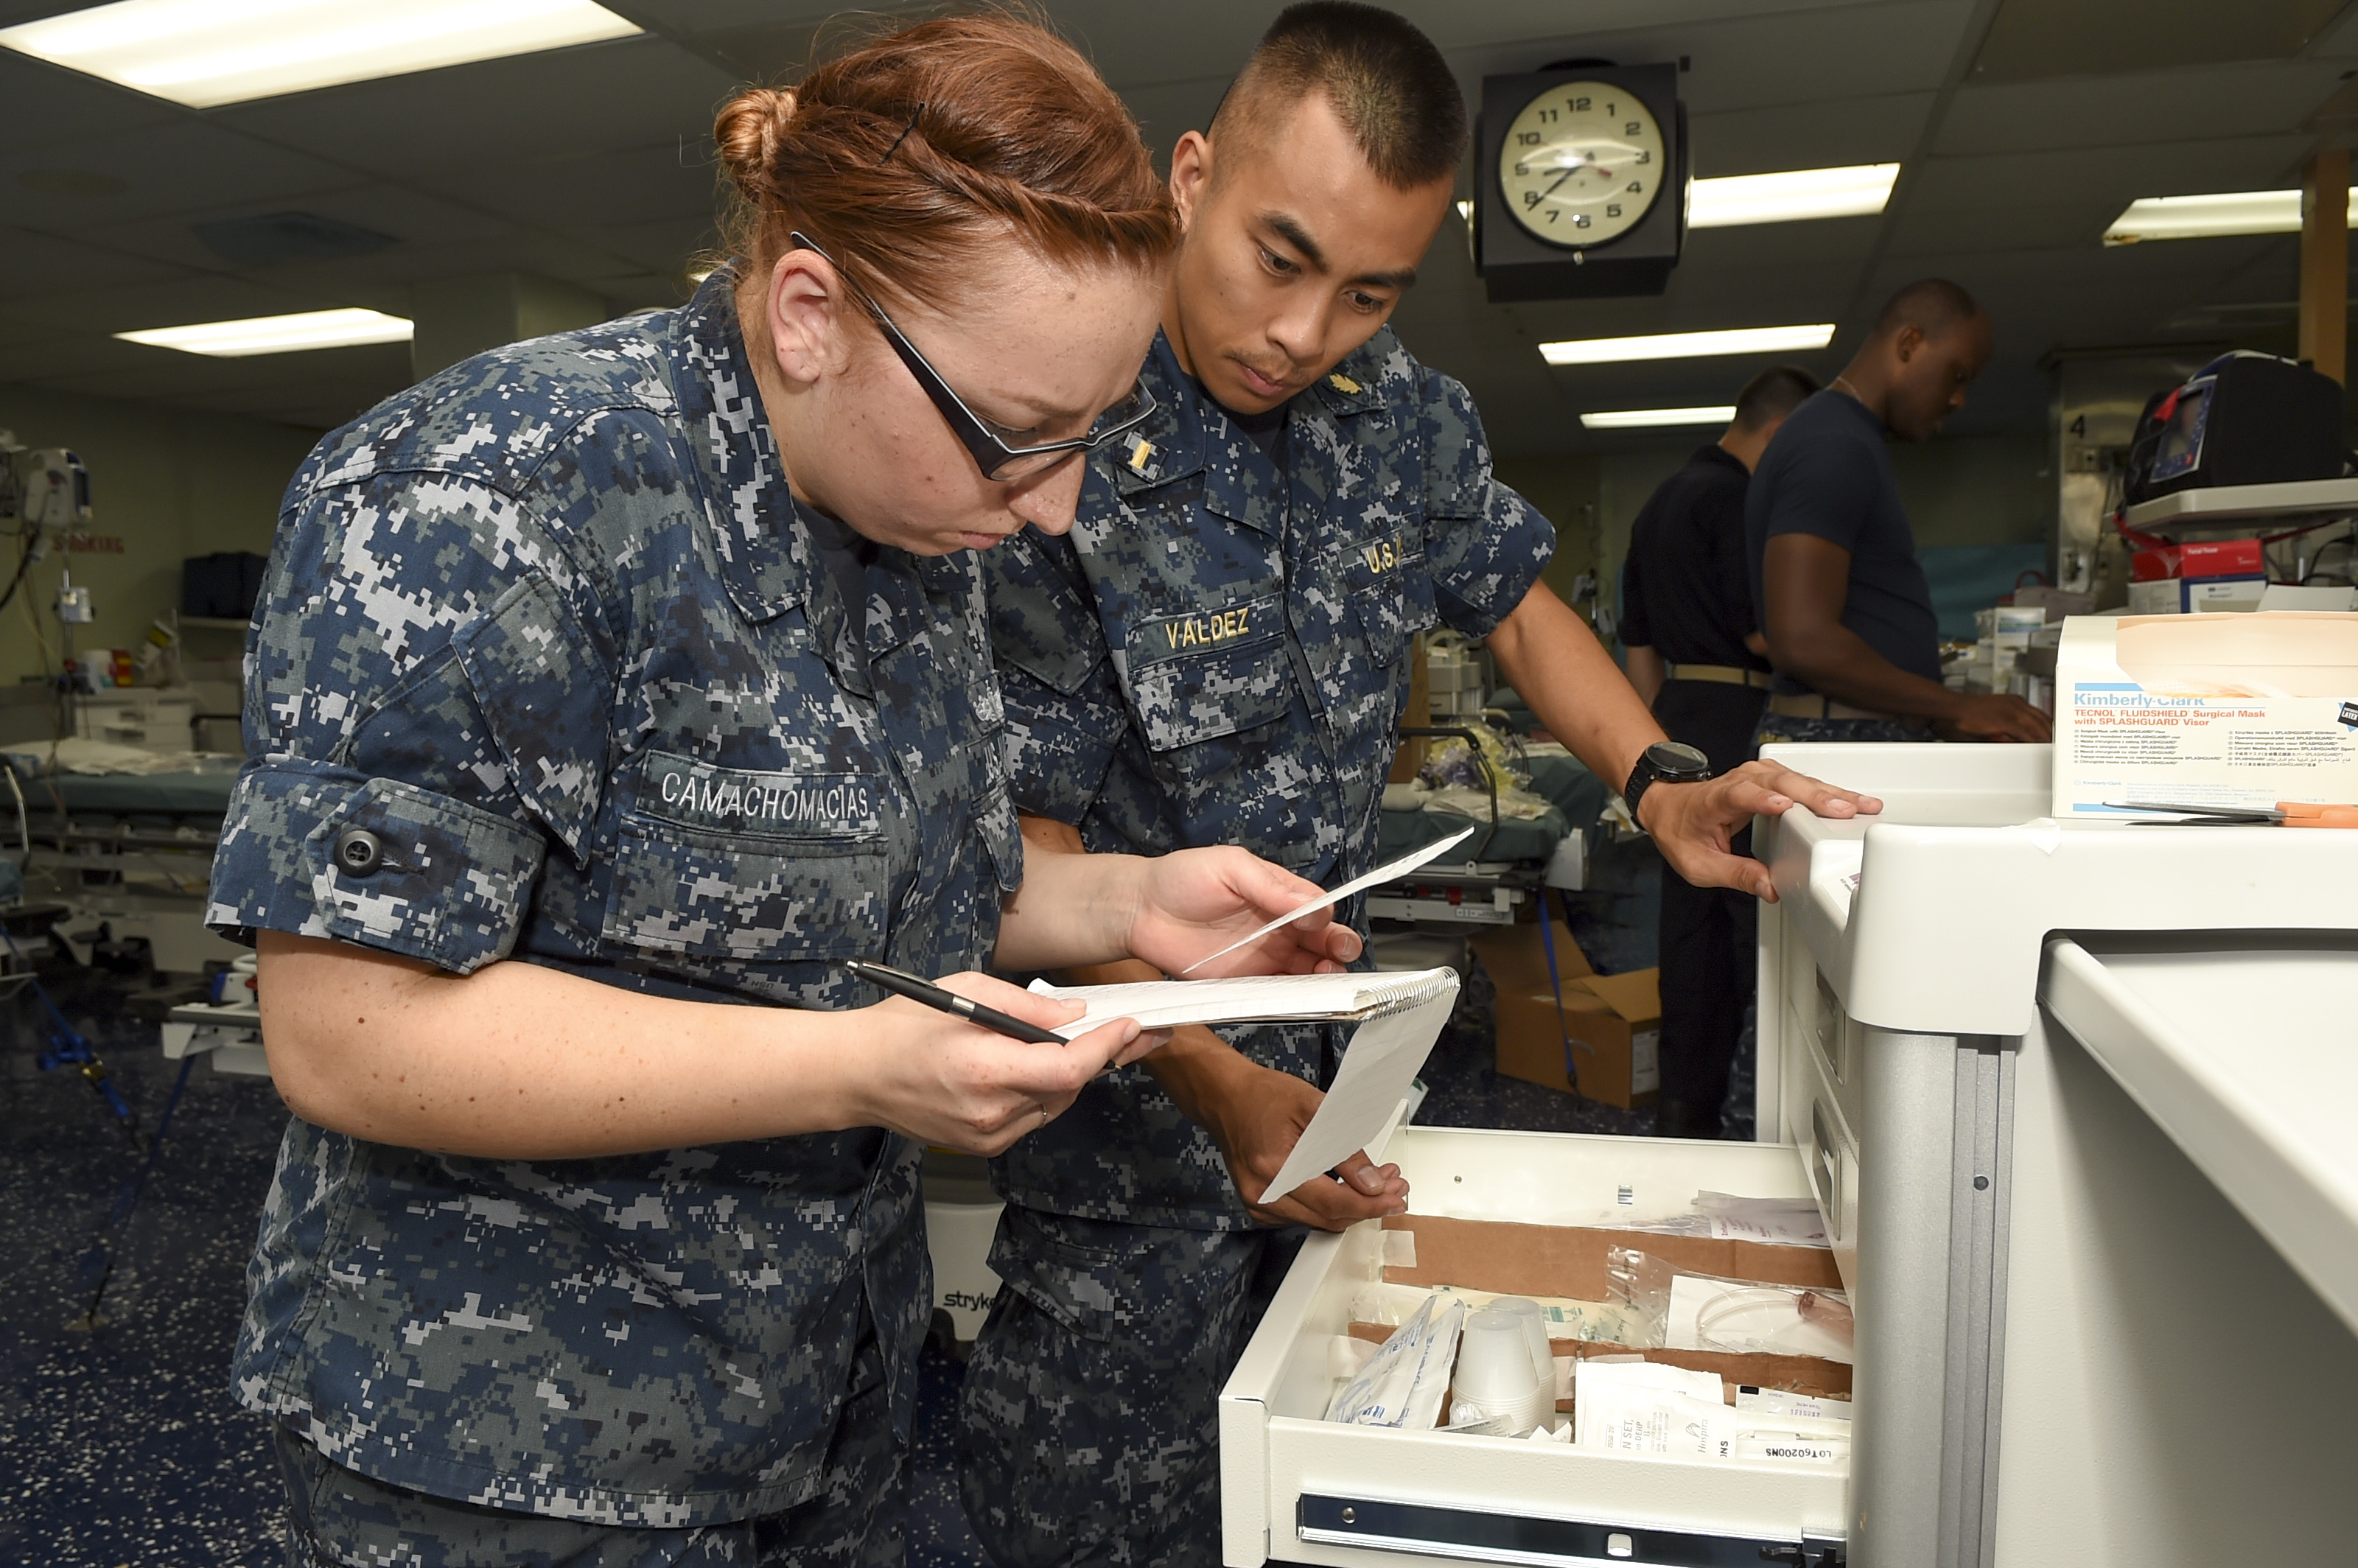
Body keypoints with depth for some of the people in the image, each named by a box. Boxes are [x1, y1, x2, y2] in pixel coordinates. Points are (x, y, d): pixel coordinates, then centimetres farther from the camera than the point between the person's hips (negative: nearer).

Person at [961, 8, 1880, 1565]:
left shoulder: (1409, 415, -1)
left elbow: (1515, 601, 14)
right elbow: (1032, 850, -20)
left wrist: (1659, 782, -2)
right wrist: (1219, 1087, -27)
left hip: (1329, 1055, 6)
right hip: (1134, 1083, -6)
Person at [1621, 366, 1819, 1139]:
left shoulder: (1659, 502, 19)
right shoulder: (1736, 497, -10)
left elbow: (1638, 642, 21)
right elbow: (1762, 631, -18)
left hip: (1680, 726, 10)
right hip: (1738, 727, -9)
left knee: (1689, 918, 11)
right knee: (1761, 918, -5)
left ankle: (1682, 1107, 17)